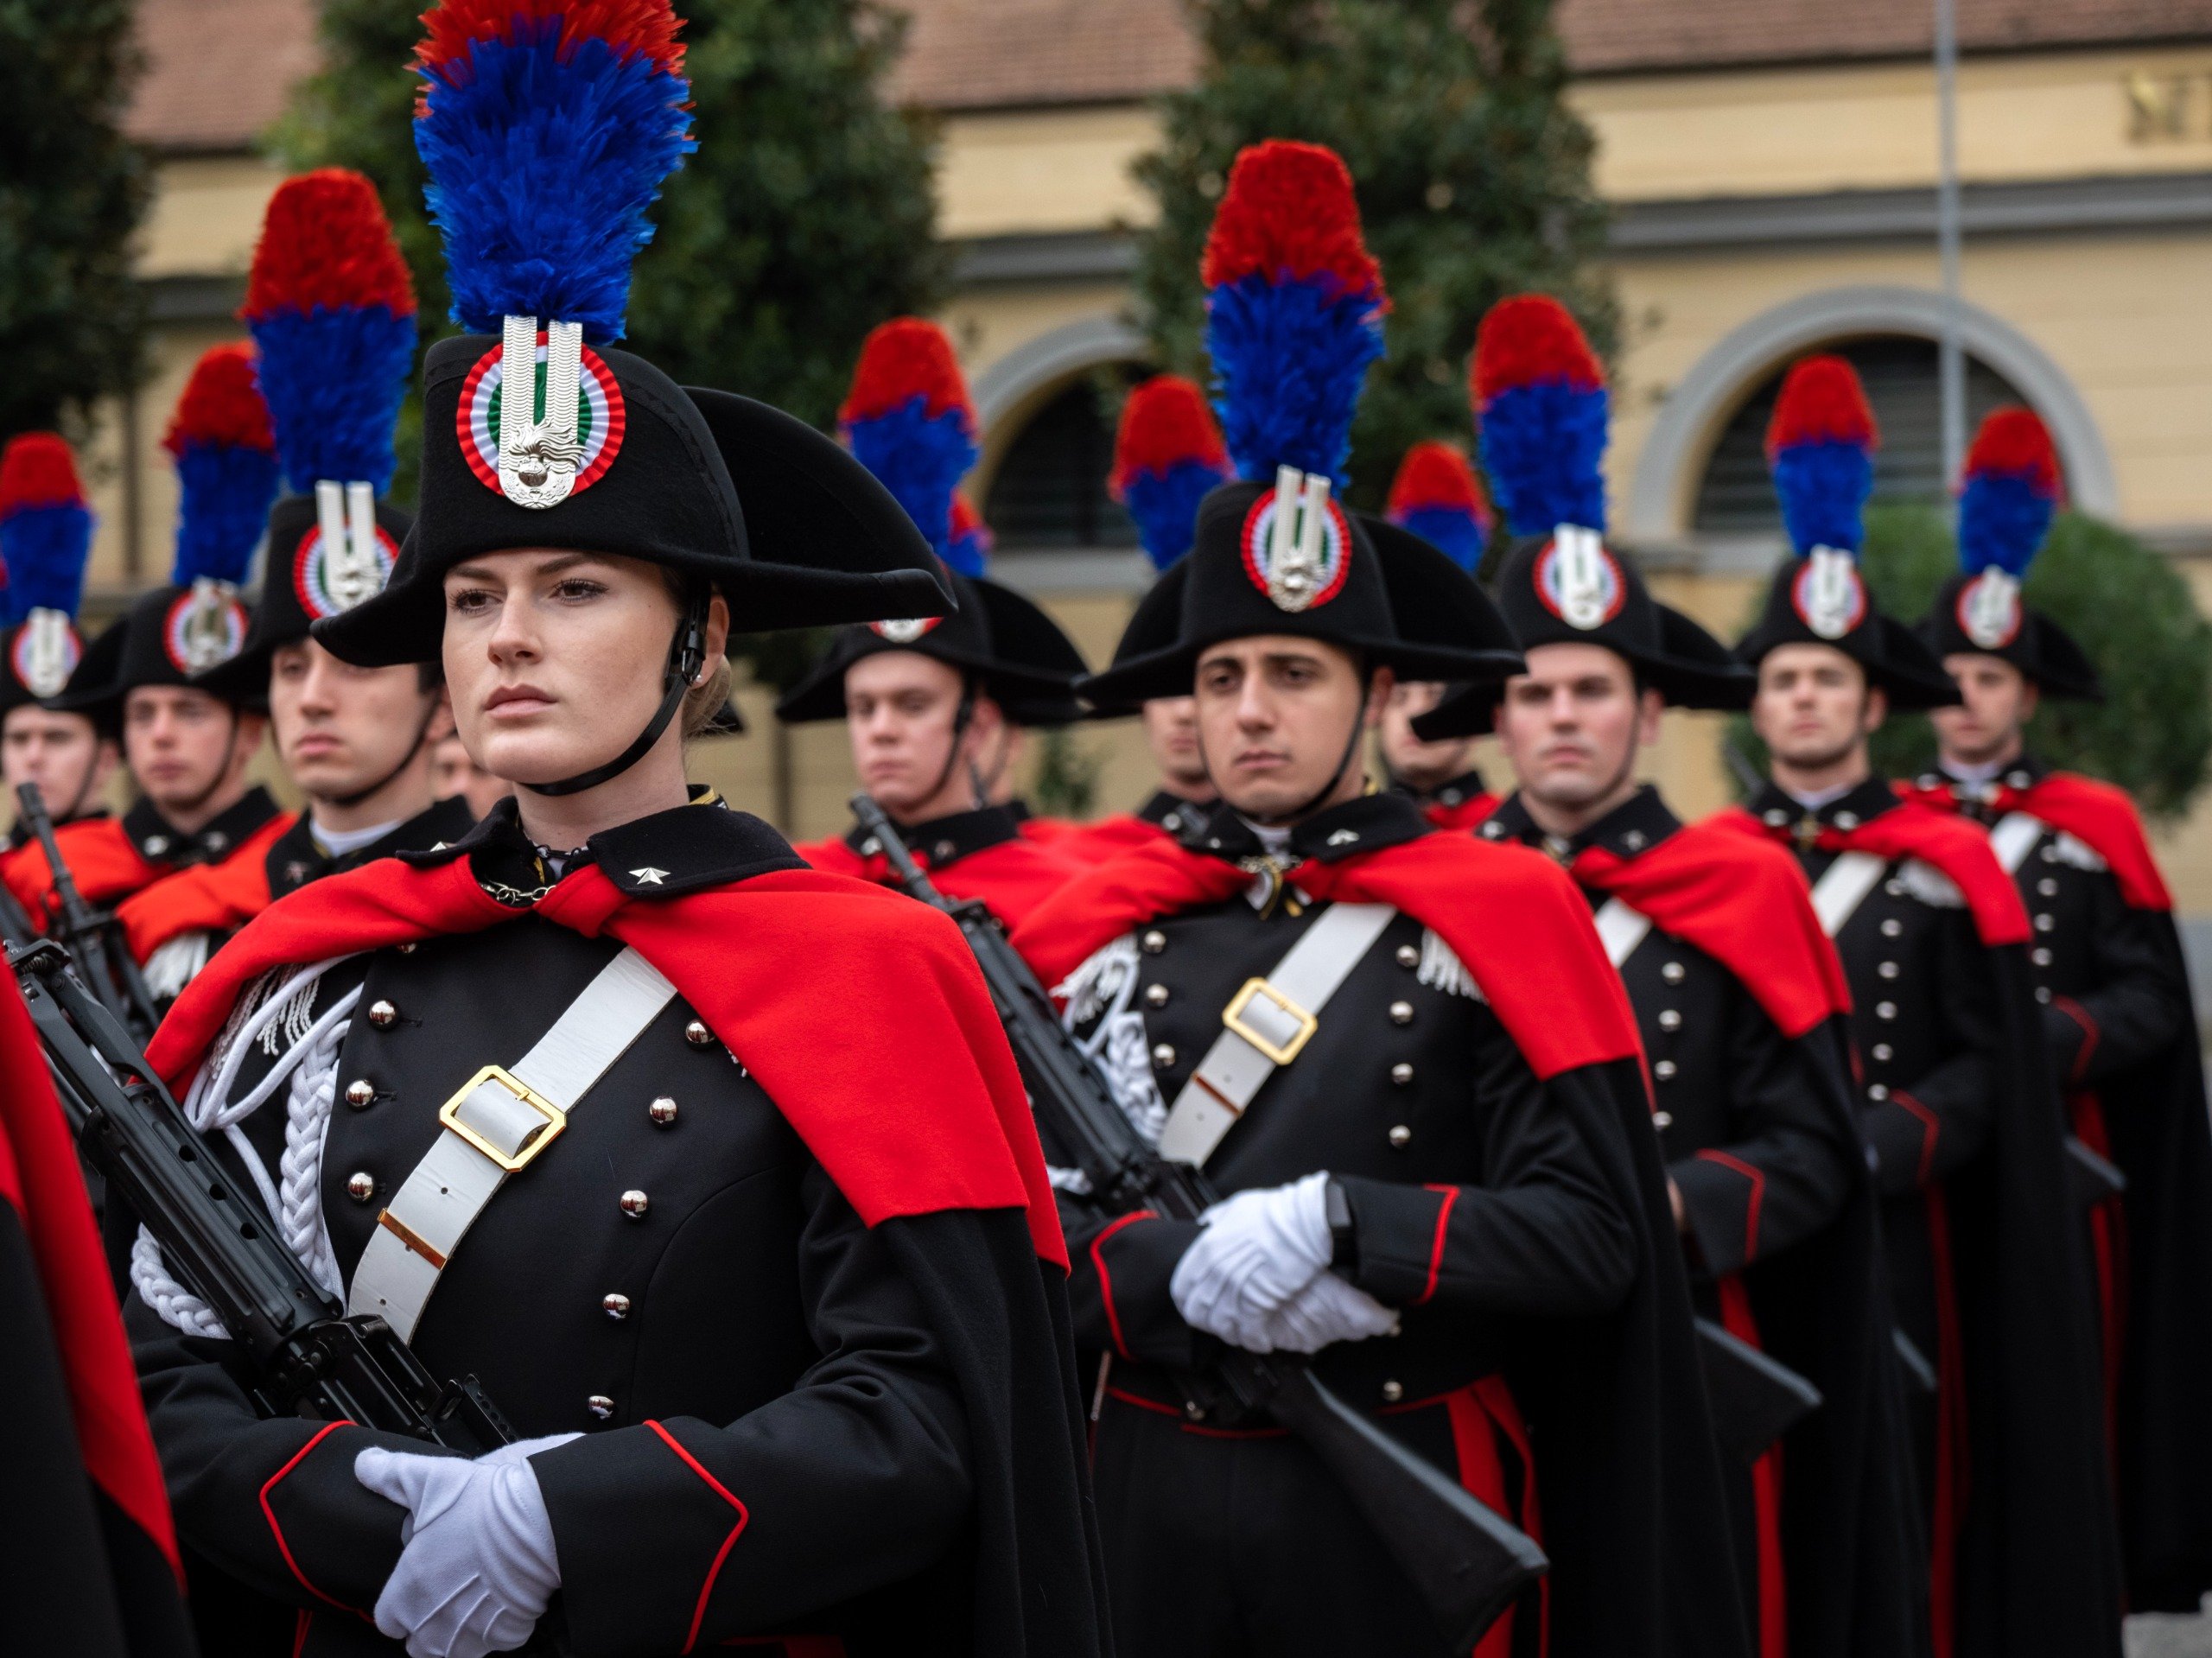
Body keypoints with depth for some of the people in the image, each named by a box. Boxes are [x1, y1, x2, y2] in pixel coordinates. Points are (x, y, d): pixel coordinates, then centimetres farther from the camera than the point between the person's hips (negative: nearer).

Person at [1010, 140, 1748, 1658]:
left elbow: (1589, 1235, -8)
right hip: (1154, 1511, 2)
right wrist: (1193, 1271, -18)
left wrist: (1341, 1224, -20)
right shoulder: (1103, 932, 5)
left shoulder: (1496, 917, -2)